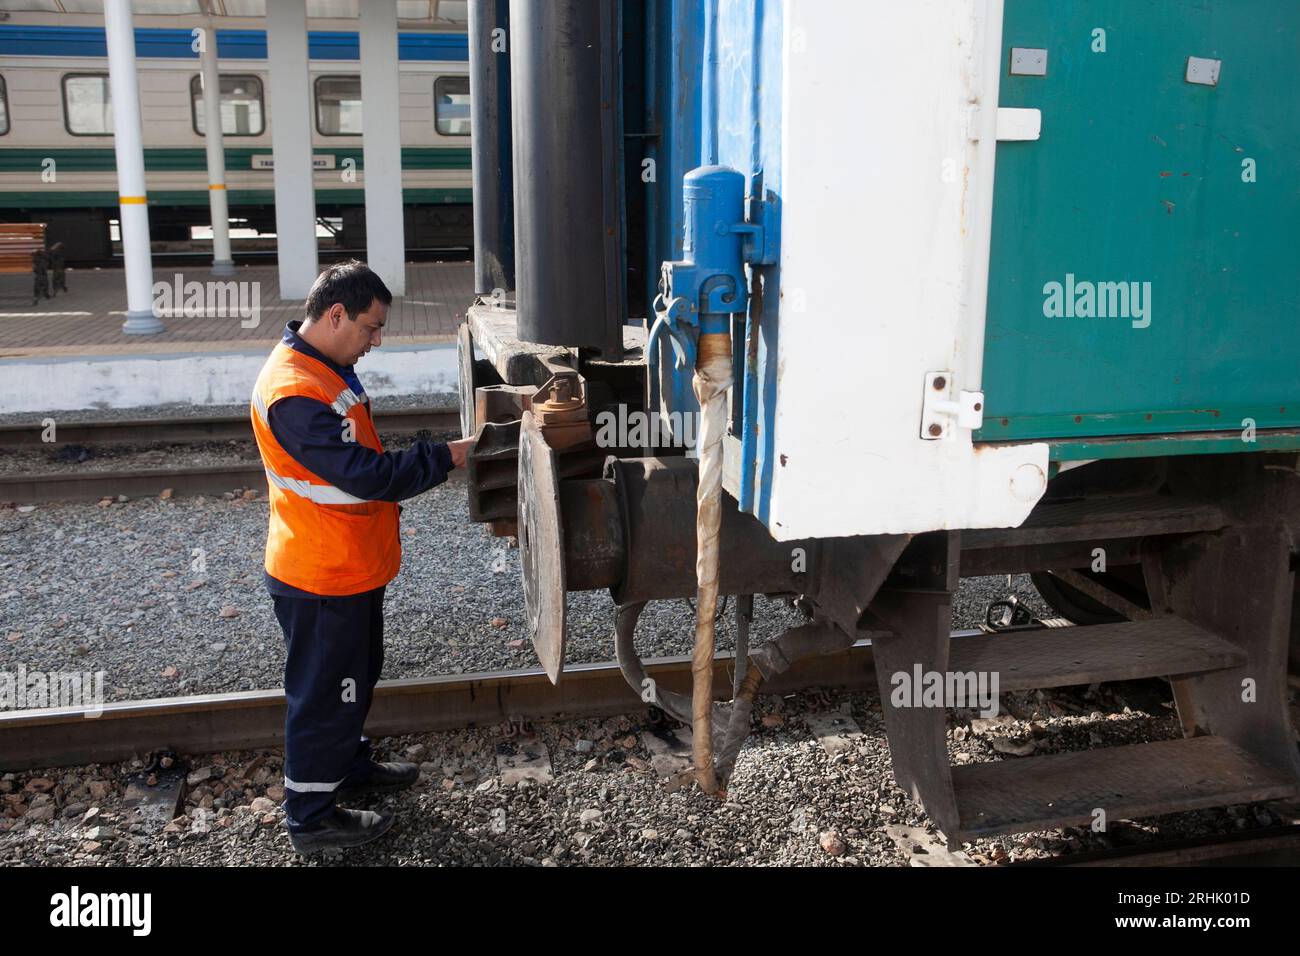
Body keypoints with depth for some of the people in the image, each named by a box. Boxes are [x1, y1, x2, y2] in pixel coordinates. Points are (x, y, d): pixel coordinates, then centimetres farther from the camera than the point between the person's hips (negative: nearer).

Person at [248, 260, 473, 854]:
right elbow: (366, 474, -30)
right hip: (322, 579, -10)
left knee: (356, 675, 25)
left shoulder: (328, 367, 7)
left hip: (353, 566, 10)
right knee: (324, 689, 5)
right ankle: (311, 816, 22)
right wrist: (446, 457, -22)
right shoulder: (293, 392, -28)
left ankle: (348, 764, 45)